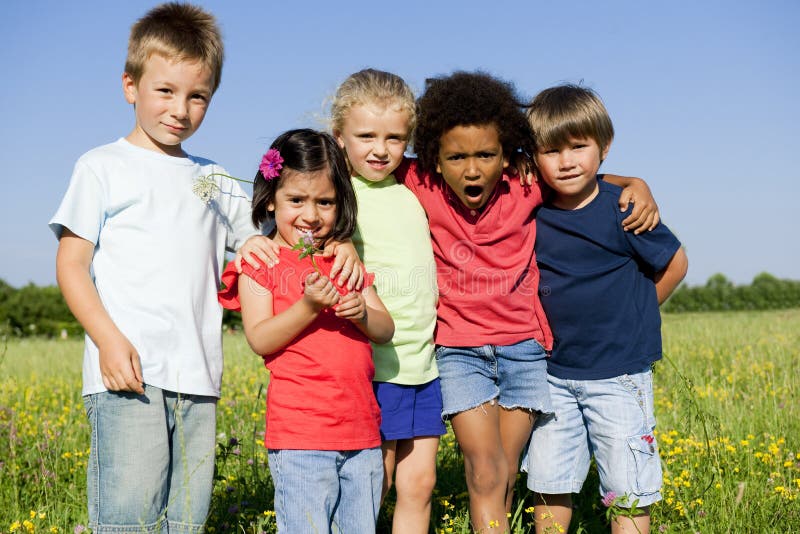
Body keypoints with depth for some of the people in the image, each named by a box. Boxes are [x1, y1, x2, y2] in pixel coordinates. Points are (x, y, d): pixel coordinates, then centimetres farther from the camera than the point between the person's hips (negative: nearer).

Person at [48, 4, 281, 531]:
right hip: (127, 373, -5)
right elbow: (71, 265, 1)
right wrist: (108, 339, -15)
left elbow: (263, 244, 25)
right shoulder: (103, 168, 5)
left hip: (197, 378, 5)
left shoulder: (215, 181, 18)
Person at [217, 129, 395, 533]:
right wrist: (309, 306, -22)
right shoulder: (260, 264, 0)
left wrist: (362, 312, -9)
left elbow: (386, 331, 12)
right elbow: (259, 340, -10)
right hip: (300, 433, -5)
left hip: (361, 430, 5)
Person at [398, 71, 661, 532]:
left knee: (505, 475, 8)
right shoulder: (421, 187, -11)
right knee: (486, 475, -11)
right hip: (459, 351, -1)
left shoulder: (526, 188, -7)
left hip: (524, 347, 2)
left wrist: (636, 185, -6)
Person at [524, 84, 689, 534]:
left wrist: (630, 319, 3)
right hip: (556, 374, 4)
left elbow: (675, 264, -1)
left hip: (618, 375, -4)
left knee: (628, 489, 4)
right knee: (549, 483, 12)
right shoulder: (532, 215, -3)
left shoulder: (622, 211, -13)